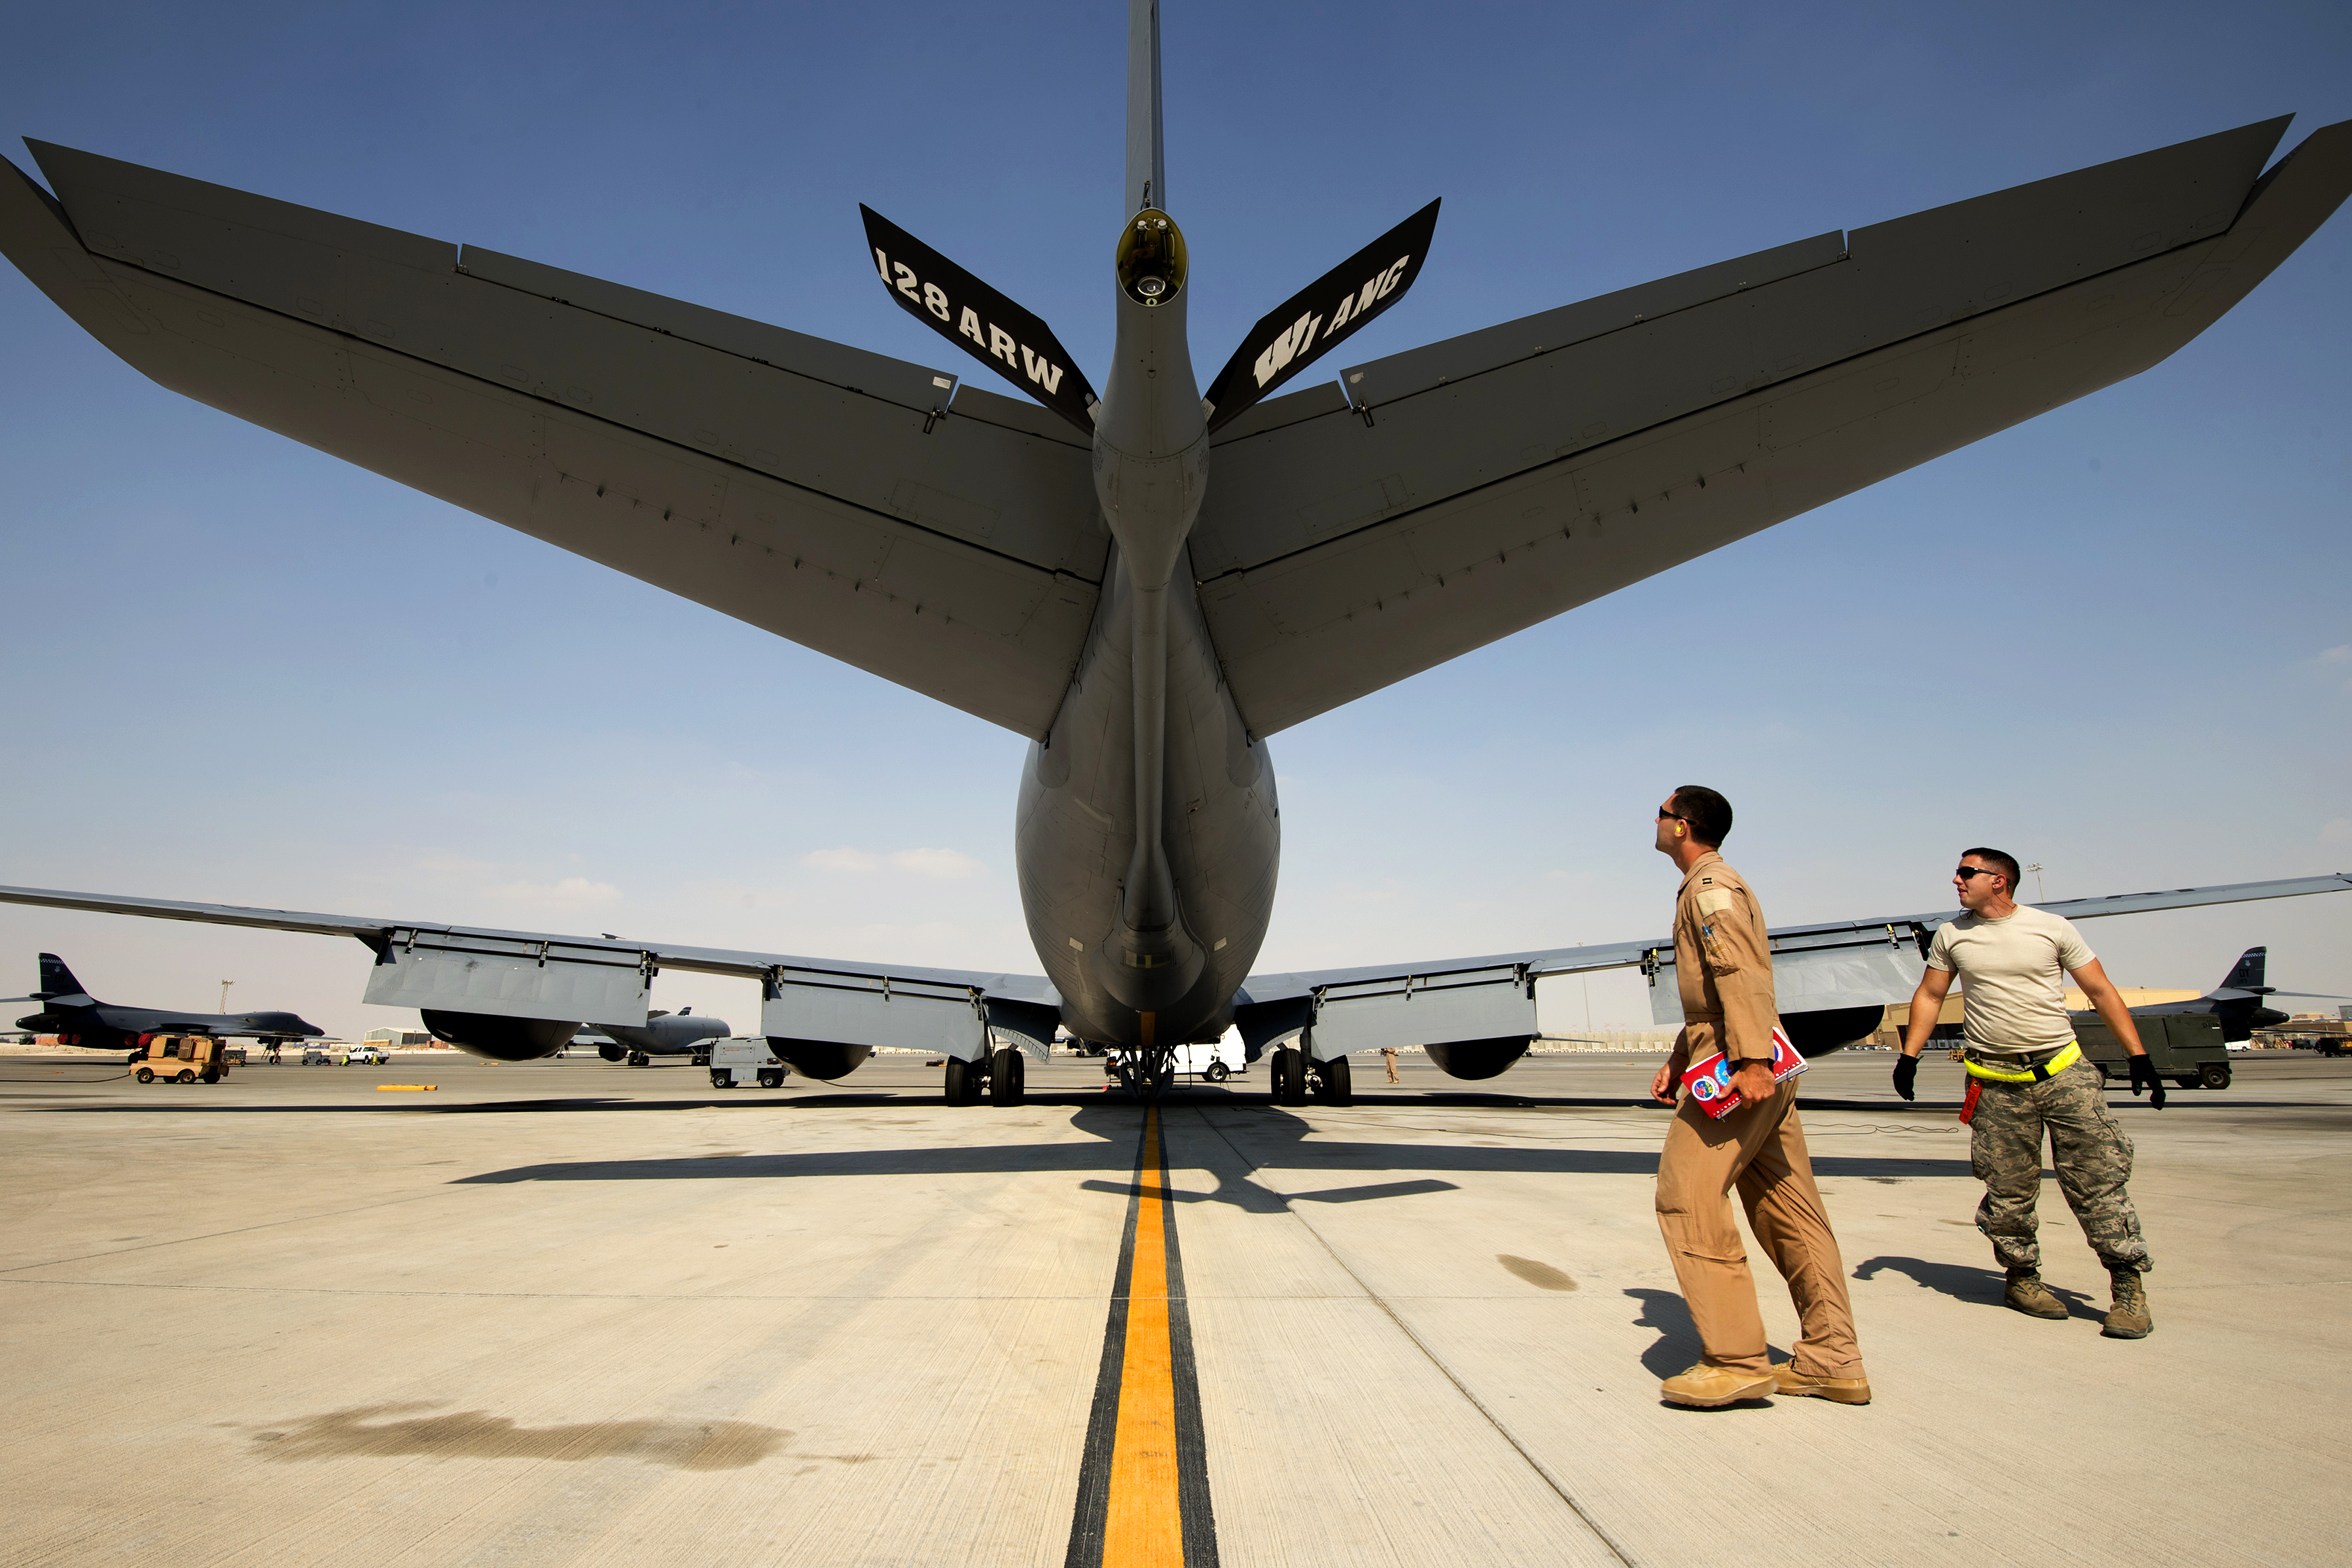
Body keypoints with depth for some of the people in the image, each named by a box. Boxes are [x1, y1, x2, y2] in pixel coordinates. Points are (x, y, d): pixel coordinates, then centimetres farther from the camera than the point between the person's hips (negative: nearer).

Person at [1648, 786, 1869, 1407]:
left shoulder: (1710, 884, -8)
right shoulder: (1712, 885, 24)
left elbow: (1741, 972, -22)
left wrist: (1750, 1059, -30)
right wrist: (1678, 1059, 27)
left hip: (1738, 1066, -11)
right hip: (1761, 1070, 11)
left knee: (1687, 1197, -11)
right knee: (1788, 1209, 10)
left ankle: (1736, 1360, -8)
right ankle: (1831, 1361, 16)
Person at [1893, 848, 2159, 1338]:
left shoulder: (2051, 927, 1)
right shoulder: (1951, 936, 6)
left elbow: (2101, 991, 4)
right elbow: (1929, 996, 14)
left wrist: (2138, 1056, -1)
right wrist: (1909, 1056, 7)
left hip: (2063, 1070, -1)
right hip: (1996, 1082, 1)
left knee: (2097, 1179, -5)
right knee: (2008, 1189, 3)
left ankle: (2129, 1284, 8)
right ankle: (2021, 1276, 20)